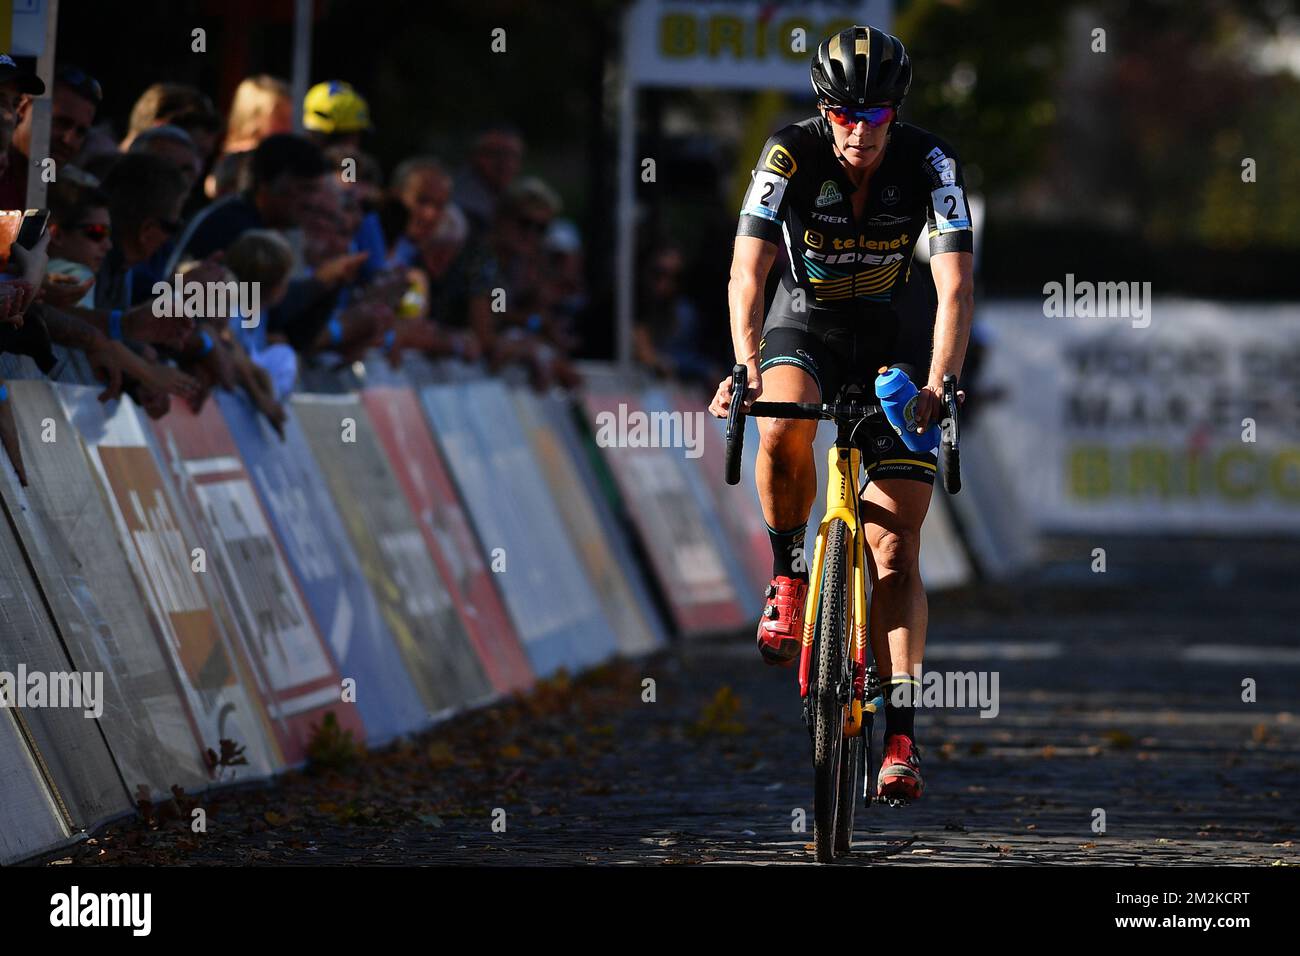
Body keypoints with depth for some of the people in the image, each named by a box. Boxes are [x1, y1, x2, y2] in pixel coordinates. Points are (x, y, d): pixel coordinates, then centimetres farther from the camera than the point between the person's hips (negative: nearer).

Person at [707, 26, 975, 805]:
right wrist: (746, 366, -46)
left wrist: (939, 383, -43)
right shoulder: (790, 156, -21)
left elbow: (957, 285, -27)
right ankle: (790, 577, -10)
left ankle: (902, 732, -6)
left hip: (890, 338, 0)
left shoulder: (930, 163, -20)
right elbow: (748, 272, -29)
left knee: (895, 543, -8)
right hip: (803, 324, 0)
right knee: (782, 429, -36)